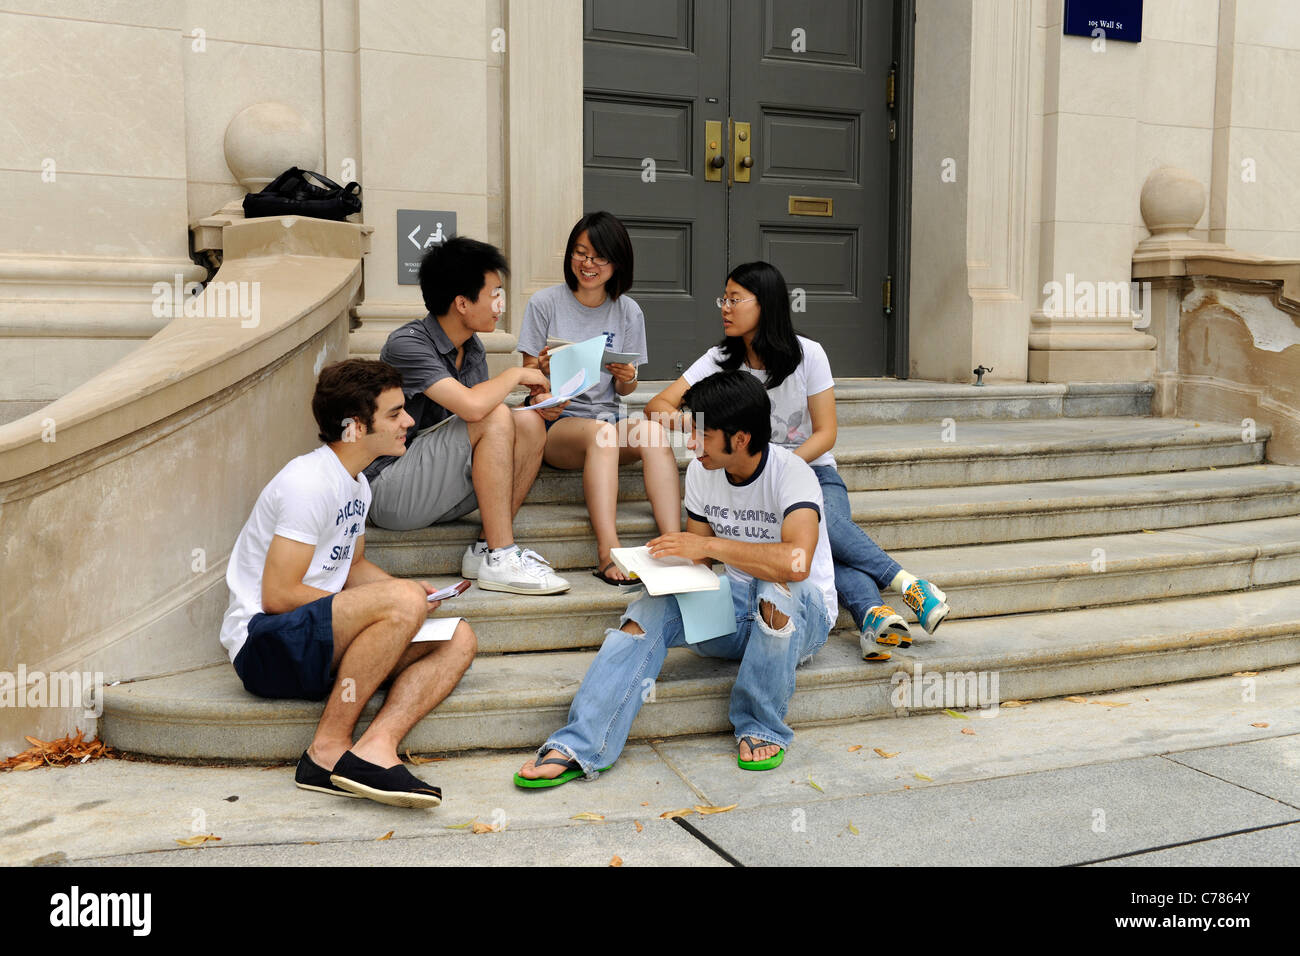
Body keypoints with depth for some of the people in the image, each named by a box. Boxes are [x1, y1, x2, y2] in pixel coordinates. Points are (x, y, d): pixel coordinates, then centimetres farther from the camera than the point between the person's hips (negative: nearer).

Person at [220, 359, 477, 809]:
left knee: (458, 639, -6)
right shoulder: (309, 483, -17)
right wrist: (398, 599, -14)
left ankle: (376, 744, -27)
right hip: (266, 645, -9)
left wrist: (407, 592, 4)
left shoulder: (357, 485, 13)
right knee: (401, 602, -32)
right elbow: (278, 595, -21)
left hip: (320, 646, 9)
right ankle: (328, 750, -24)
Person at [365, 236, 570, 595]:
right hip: (389, 493, -8)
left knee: (529, 423, -7)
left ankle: (485, 548, -9)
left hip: (435, 491, 8)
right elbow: (472, 406, -33)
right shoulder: (407, 344, -19)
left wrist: (538, 405, -7)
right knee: (496, 419, -24)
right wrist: (515, 374, -14)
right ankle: (499, 558, -19)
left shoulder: (473, 349, 8)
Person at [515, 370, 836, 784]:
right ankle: (580, 746, -28)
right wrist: (667, 560, -13)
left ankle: (762, 728, -17)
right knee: (652, 609, -20)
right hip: (736, 611, 5)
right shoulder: (701, 471, -1)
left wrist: (708, 545, -33)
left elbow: (797, 562, -39)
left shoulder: (791, 473, -21)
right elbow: (698, 557, 11)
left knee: (777, 587, -39)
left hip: (803, 614, -5)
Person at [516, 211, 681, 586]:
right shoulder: (545, 303, 2)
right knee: (601, 432, -36)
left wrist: (625, 379, -11)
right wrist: (543, 368, -21)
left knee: (652, 431, -30)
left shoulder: (628, 312, 10)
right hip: (556, 423, -3)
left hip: (608, 418, 3)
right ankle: (608, 554, -45)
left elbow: (624, 391, 13)